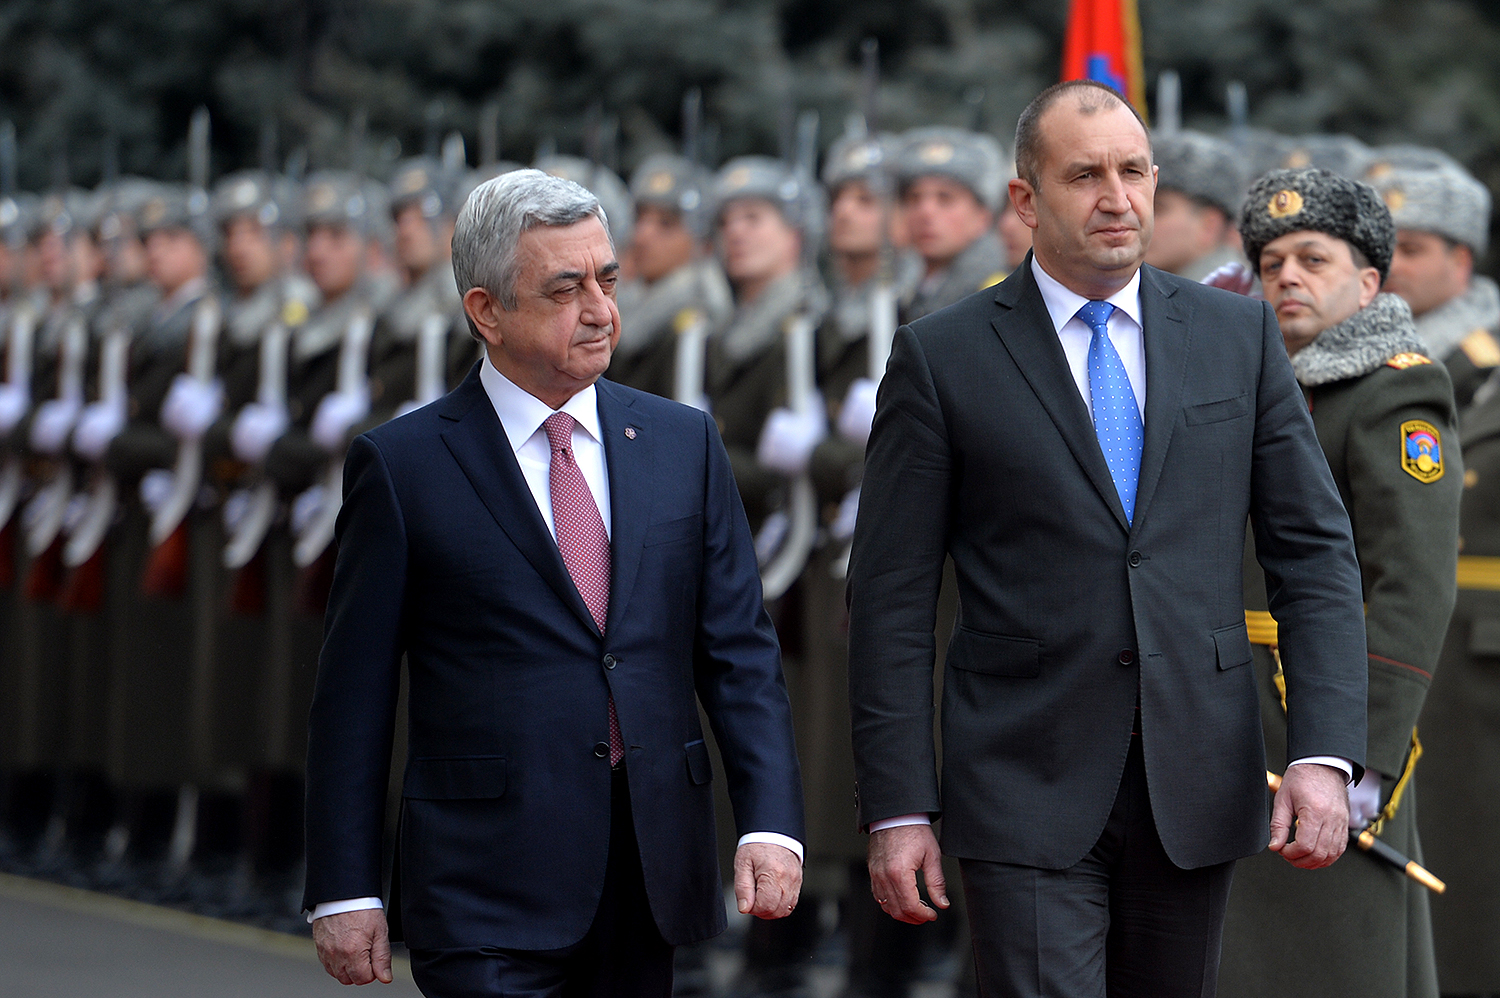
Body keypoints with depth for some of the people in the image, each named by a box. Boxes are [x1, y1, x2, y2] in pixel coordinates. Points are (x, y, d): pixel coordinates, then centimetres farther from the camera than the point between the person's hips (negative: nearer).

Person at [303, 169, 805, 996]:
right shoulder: (403, 464, -1)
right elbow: (353, 699, -1)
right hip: (487, 894, -4)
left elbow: (738, 650, 7)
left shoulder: (683, 443, 10)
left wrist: (769, 824, -6)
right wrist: (344, 894, -4)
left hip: (650, 882, 4)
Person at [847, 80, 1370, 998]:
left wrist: (1326, 754, -7)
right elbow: (894, 598, 0)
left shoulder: (1239, 335, 7)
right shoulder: (942, 358, 0)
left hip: (1198, 786, 3)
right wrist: (898, 809, -6)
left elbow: (1314, 548, 5)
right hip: (1027, 794, -3)